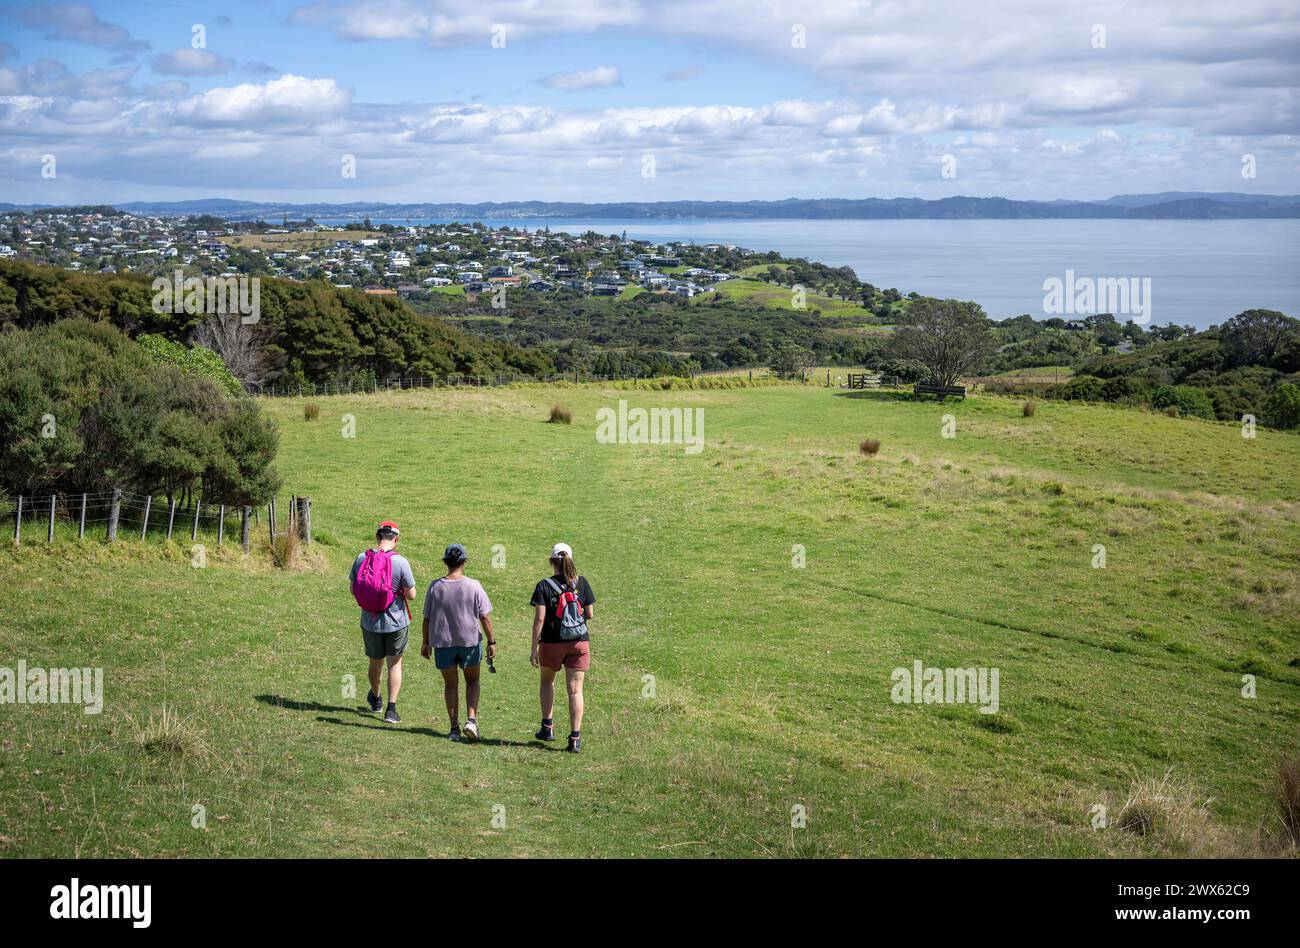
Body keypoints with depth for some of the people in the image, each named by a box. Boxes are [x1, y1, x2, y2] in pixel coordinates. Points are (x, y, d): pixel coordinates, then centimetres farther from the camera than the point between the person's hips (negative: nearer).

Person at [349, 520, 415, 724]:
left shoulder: (361, 559, -8)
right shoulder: (400, 562, -18)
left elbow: (352, 589, 4)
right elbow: (411, 595, -13)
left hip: (369, 622, 3)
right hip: (396, 622, -3)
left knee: (375, 663, 22)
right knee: (395, 664, 11)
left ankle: (375, 699, 43)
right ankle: (391, 708, 5)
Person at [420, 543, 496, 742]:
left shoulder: (435, 587, -5)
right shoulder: (473, 586, -10)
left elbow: (427, 618, 1)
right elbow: (485, 617, -10)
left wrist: (426, 642, 12)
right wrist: (491, 642, -2)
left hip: (442, 642, 1)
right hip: (470, 641, -1)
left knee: (450, 684, 14)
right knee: (472, 681, 17)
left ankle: (454, 727, 14)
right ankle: (471, 719, -1)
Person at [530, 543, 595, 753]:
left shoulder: (544, 586, -9)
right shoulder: (582, 583, -2)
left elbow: (539, 619, -12)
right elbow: (590, 614, 2)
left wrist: (534, 649, -8)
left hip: (551, 643, -1)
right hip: (579, 643, 1)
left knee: (547, 681, 24)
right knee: (575, 690, 2)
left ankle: (547, 727, 25)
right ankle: (575, 738, -3)